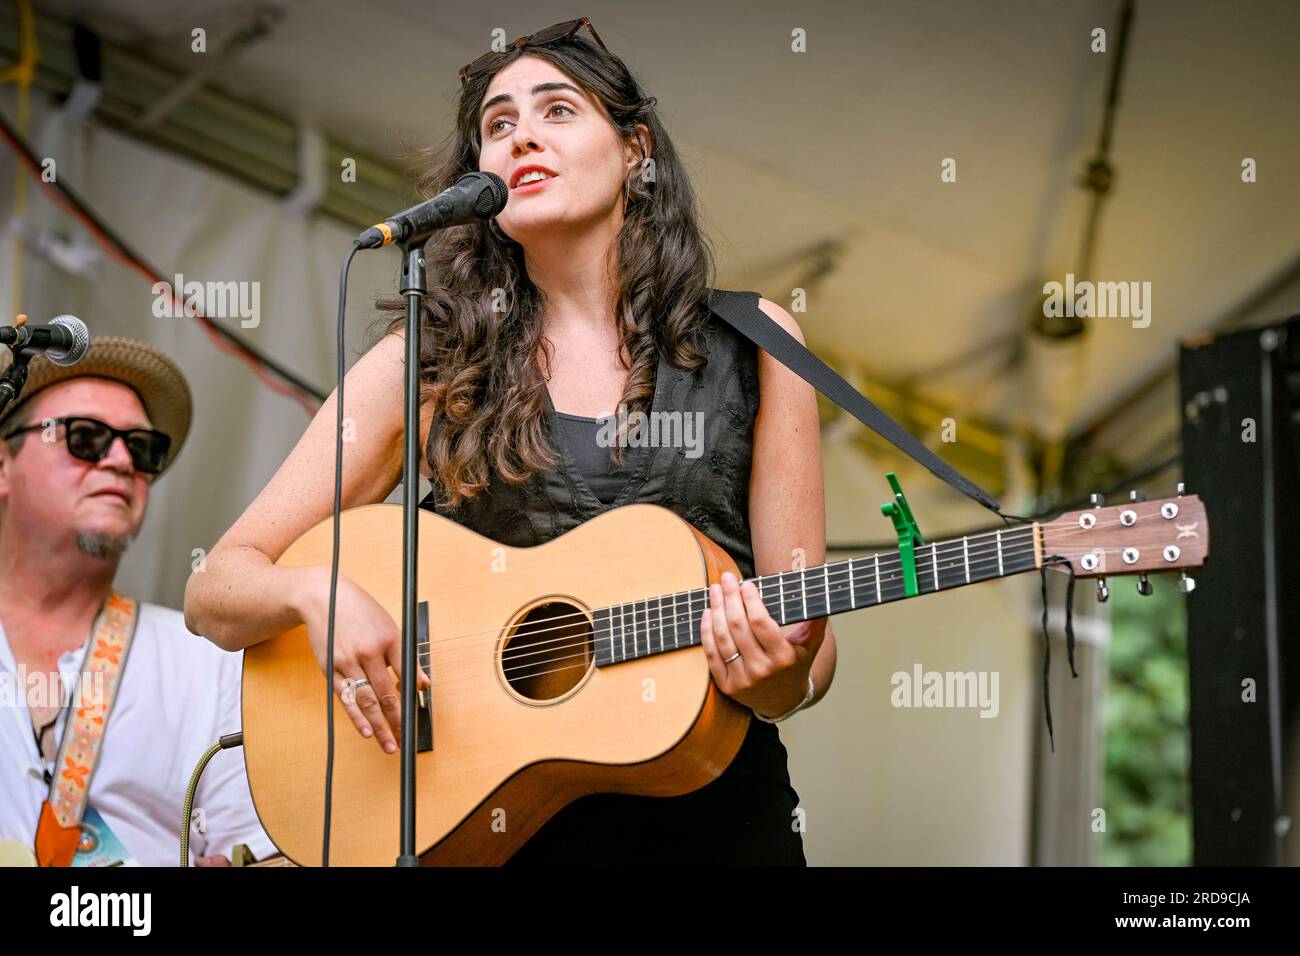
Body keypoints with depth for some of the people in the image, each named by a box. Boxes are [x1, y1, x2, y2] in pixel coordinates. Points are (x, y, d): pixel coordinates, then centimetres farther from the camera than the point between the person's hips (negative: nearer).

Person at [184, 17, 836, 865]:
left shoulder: (752, 347, 9)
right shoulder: (426, 365, 7)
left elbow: (806, 645, 9)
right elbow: (214, 595, 8)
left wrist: (782, 679, -13)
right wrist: (319, 588, -12)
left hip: (716, 810, 0)